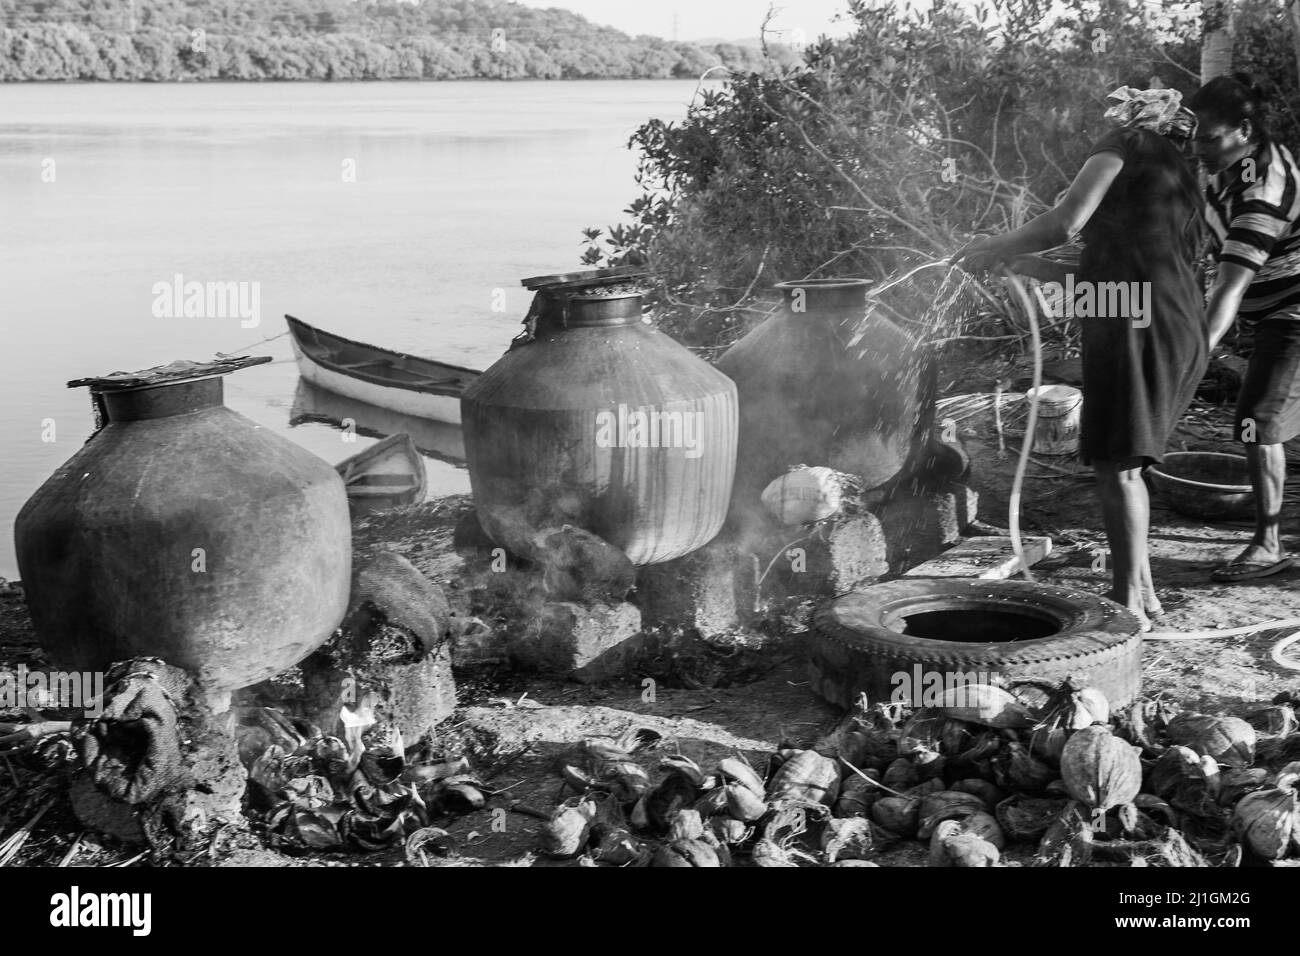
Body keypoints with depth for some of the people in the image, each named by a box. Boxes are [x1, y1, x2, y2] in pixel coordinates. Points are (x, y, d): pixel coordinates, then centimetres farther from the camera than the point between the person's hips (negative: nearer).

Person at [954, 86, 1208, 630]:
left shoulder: (1127, 144, 7)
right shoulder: (1184, 181, 31)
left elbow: (1067, 222, -8)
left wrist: (995, 249, 3)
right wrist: (1044, 274, 34)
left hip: (1136, 321, -9)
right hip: (1185, 328, 9)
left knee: (1117, 464, -10)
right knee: (1122, 464, 15)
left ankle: (1128, 602, -12)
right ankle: (1141, 590, 18)